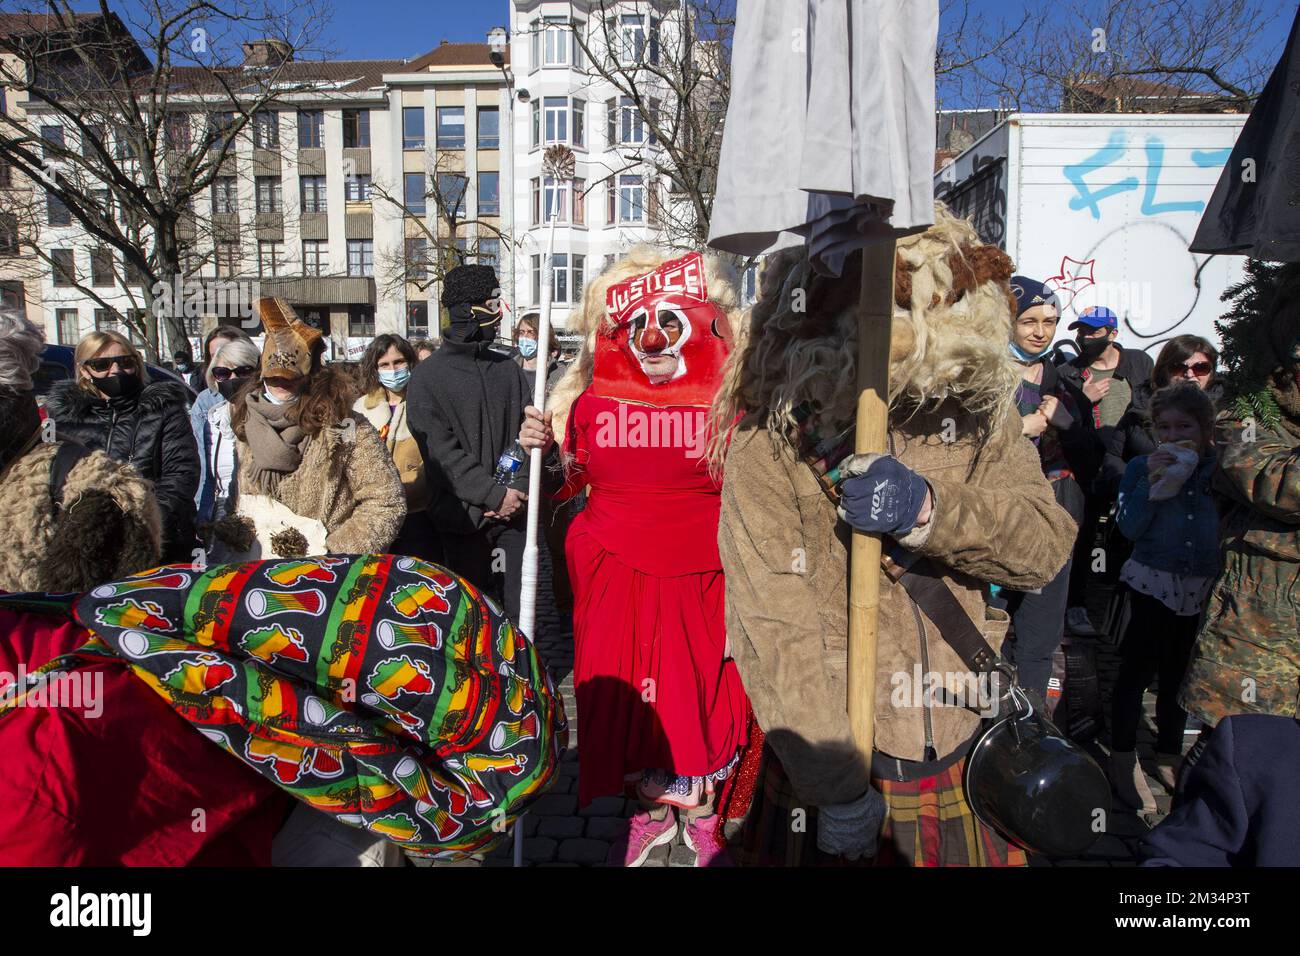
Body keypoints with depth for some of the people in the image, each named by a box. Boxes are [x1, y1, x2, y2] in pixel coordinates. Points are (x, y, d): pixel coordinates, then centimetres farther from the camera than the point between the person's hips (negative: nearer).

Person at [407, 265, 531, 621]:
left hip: (511, 513, 3)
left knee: (518, 606, 7)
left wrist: (520, 487, -9)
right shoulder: (428, 376, -2)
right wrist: (494, 495, -16)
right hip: (462, 517, -3)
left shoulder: (508, 369, 11)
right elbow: (440, 451, -10)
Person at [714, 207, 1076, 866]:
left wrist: (930, 510, -26)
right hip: (826, 756, -3)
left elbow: (1047, 546, -8)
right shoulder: (767, 445, -15)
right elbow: (773, 626, -20)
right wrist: (836, 782, -21)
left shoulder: (977, 410, -1)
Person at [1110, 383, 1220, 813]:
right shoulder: (1141, 467, -2)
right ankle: (1123, 759, 14)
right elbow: (1128, 527, -12)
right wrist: (1152, 483, -19)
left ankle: (1169, 756, 32)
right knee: (1137, 670, 0)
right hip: (1151, 584, -2)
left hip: (1205, 590, 3)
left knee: (1179, 675, 15)